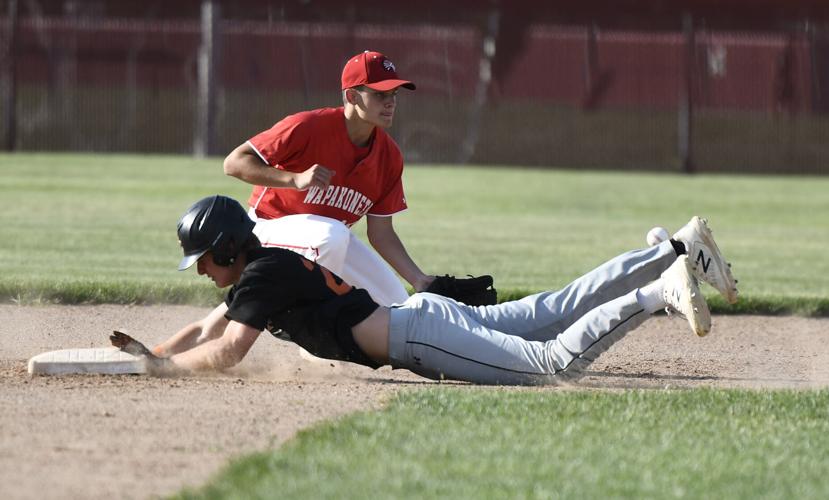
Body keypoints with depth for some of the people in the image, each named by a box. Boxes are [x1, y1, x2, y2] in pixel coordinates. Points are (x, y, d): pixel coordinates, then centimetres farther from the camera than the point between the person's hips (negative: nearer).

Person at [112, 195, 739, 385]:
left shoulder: (263, 275, -12)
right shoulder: (262, 266, 16)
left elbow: (226, 353, -22)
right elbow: (207, 328, 27)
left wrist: (162, 366, -11)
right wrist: (148, 352, 15)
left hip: (419, 336, -9)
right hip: (420, 314, 9)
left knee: (559, 359, -17)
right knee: (558, 309, 13)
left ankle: (660, 292, -18)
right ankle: (680, 252, 15)